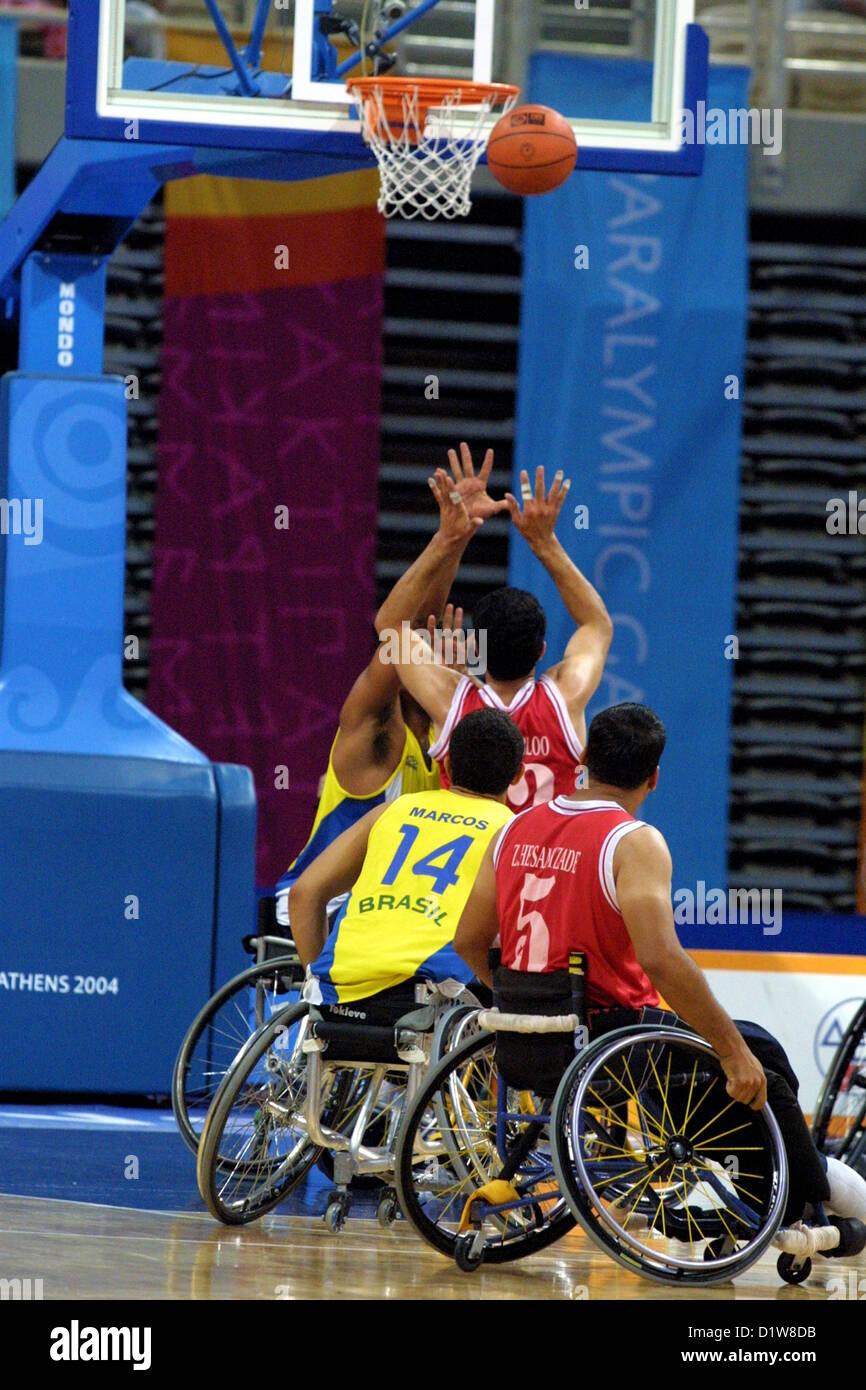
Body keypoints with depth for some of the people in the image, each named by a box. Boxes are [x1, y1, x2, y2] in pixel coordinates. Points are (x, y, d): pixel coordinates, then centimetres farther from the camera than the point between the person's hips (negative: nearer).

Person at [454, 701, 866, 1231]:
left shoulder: (517, 830, 5)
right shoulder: (634, 842, -16)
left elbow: (469, 940, 11)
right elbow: (661, 959, -26)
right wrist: (734, 1052, -19)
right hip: (611, 1041, -8)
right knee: (761, 1059, 13)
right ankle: (811, 1188, 28)